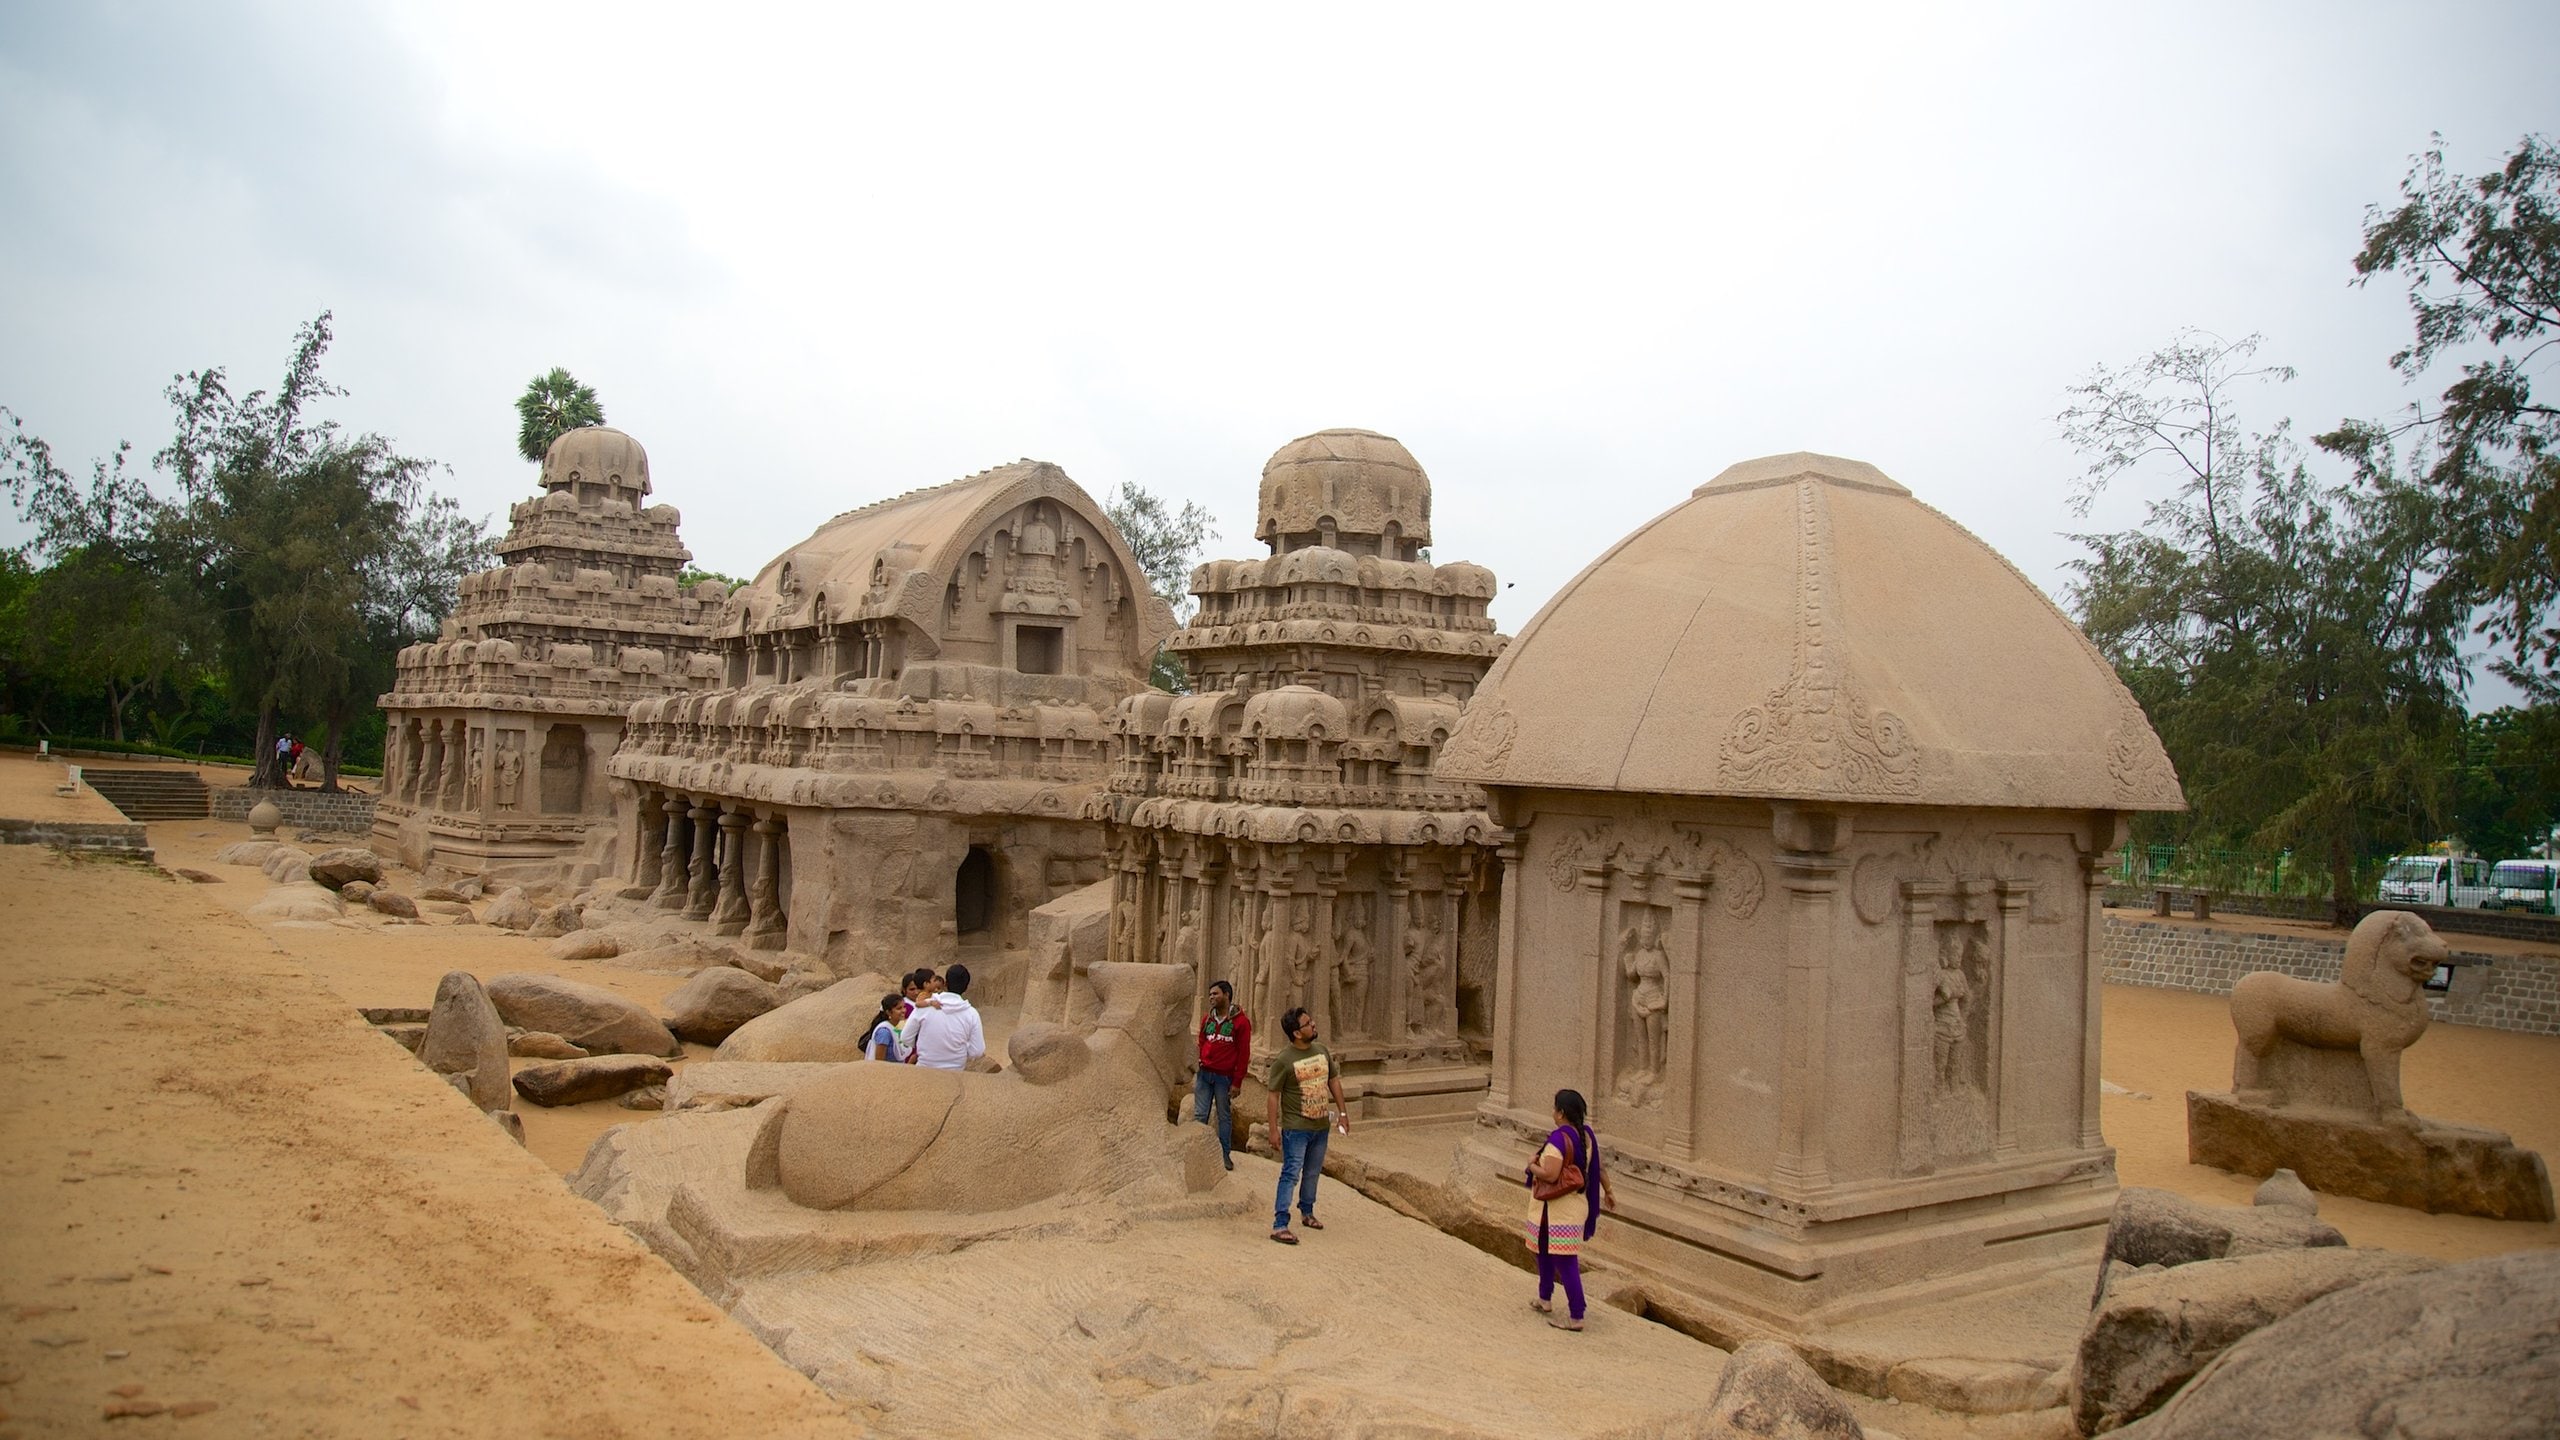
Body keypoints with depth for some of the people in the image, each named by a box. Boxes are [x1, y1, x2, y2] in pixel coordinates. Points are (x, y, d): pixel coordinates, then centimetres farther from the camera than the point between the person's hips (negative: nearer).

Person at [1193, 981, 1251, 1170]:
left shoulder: (1240, 1022, -4)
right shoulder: (1207, 1019, 10)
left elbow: (1244, 1054, -4)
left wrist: (1237, 1082, -7)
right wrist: (1196, 1071, 8)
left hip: (1224, 1077, -4)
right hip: (1204, 1074, 4)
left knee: (1225, 1116, 6)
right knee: (1200, 1115, 3)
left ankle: (1225, 1155, 15)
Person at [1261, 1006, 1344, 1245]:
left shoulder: (1322, 1051, 3)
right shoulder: (1283, 1060, -16)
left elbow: (1334, 1081, 14)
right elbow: (1274, 1095, -13)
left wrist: (1342, 1111, 13)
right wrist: (1273, 1128, -14)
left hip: (1321, 1126, 6)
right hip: (1296, 1128, -6)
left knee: (1313, 1173, 19)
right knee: (1291, 1174, -9)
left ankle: (1307, 1213, 36)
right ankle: (1279, 1225, -8)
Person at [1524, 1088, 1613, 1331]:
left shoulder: (1559, 1138, -24)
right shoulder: (1586, 1135, 2)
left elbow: (1550, 1174, -30)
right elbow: (1597, 1166, 13)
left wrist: (1531, 1167, -12)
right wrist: (1608, 1191, 25)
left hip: (1556, 1209, -9)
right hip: (1577, 1204, 9)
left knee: (1566, 1263, -3)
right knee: (1544, 1251, 25)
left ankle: (1575, 1318, 2)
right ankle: (1545, 1300, 37)